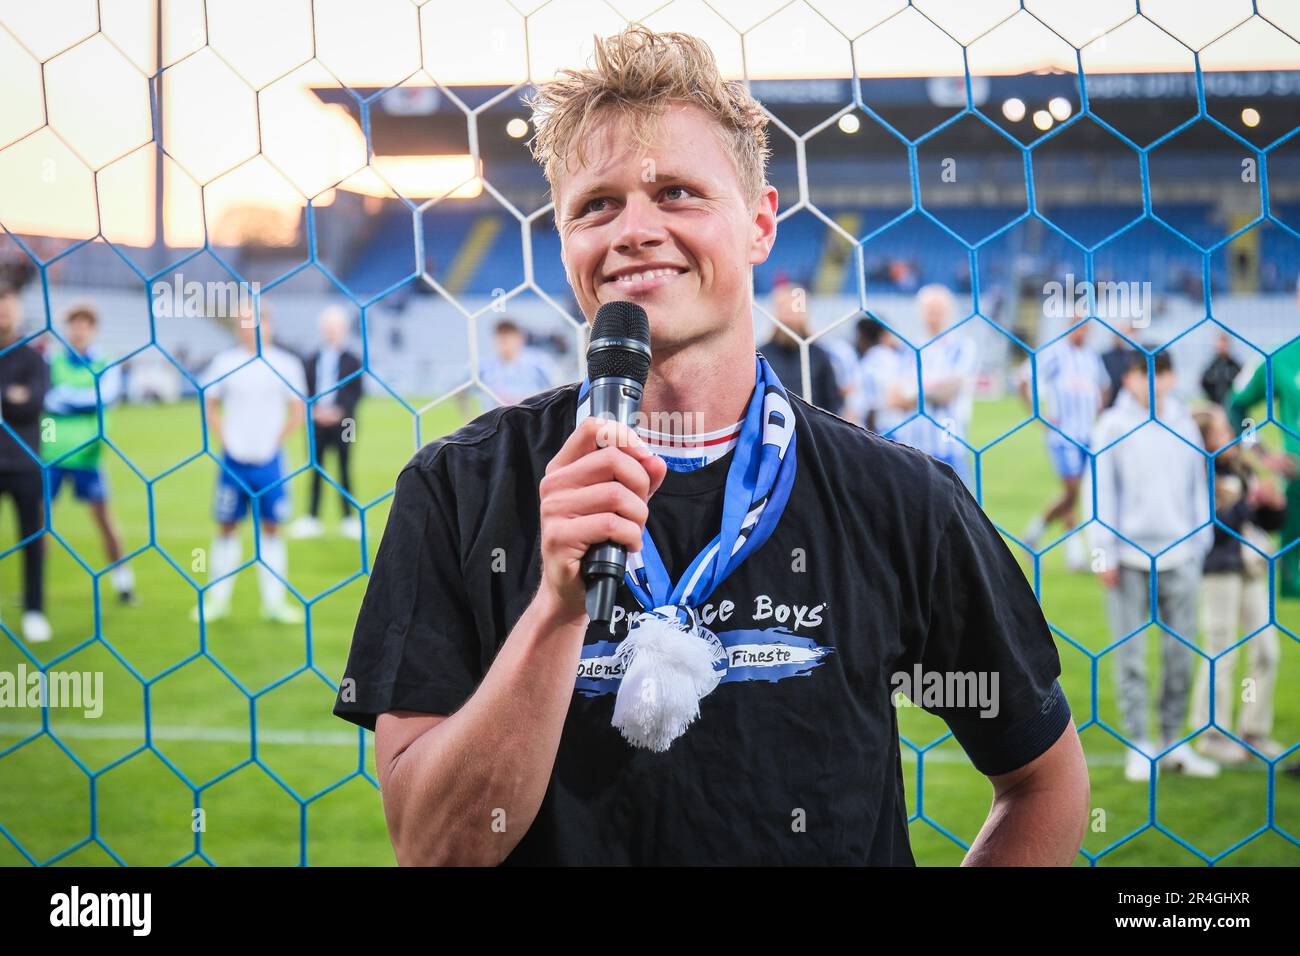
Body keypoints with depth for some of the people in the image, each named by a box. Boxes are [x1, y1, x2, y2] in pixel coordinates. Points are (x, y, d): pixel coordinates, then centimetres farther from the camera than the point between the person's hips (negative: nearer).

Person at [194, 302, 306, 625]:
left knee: (271, 527, 3)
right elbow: (210, 404, 8)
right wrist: (224, 439, -3)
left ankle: (274, 601, 9)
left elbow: (298, 410, 4)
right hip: (234, 461, 0)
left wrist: (276, 441, -3)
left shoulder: (285, 364, -1)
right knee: (227, 526, 6)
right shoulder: (225, 363, 0)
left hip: (269, 461, 0)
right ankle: (216, 600, 13)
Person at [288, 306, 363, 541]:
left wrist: (339, 412, -15)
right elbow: (307, 391, 7)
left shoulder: (352, 361, 0)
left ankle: (349, 519, 9)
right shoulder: (313, 360, 9)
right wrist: (314, 412, -10)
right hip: (317, 422, 3)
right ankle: (312, 519, 9)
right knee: (316, 471, 5)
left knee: (344, 470, 2)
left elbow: (356, 393, -3)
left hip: (342, 423, -3)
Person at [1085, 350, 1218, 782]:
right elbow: (1100, 491, -1)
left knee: (1181, 653, 4)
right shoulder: (1113, 425, -1)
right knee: (1130, 655, 1)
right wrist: (1105, 554, -6)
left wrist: (1199, 548, 8)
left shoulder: (1184, 424, 8)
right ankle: (1138, 747, 9)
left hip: (1178, 555, 3)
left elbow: (1198, 488, 13)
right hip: (1129, 556, -3)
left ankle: (1174, 742, 15)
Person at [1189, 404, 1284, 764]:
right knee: (1221, 654, 0)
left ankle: (1254, 730, 20)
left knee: (1266, 652, 8)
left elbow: (1269, 522, 17)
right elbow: (1214, 525, -21)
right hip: (1218, 572, -7)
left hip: (1252, 571, 7)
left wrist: (1276, 502, -2)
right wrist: (1249, 501, -21)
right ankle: (1212, 733, 12)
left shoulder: (1243, 473, 10)